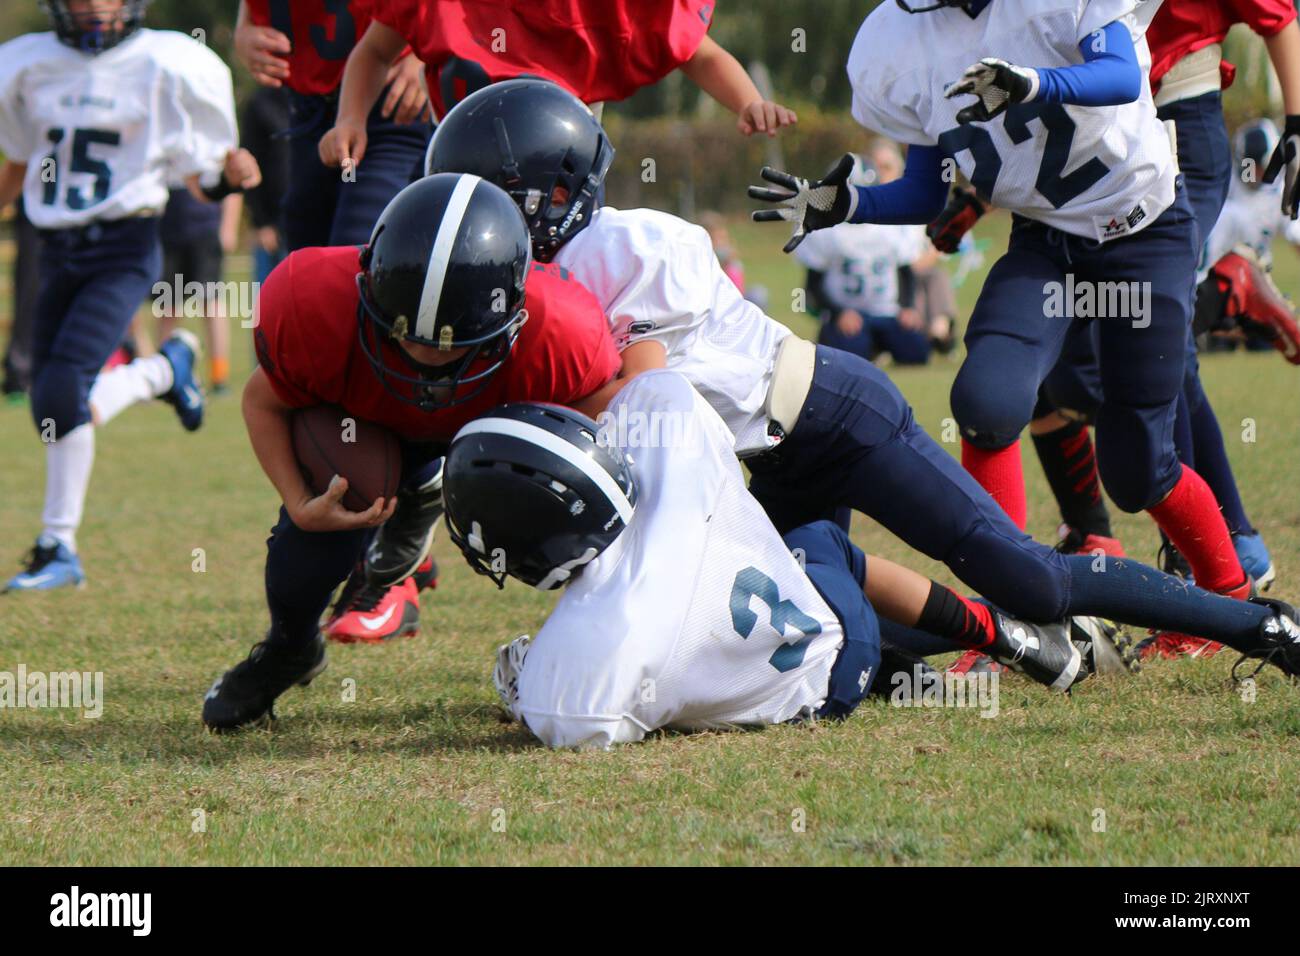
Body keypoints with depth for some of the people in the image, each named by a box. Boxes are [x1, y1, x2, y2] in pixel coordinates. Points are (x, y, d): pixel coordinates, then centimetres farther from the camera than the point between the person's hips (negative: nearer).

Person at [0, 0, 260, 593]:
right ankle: (166, 369, 33)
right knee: (51, 407, 6)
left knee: (63, 389, -20)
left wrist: (230, 175, -20)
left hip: (123, 250, -5)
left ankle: (59, 548, -3)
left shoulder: (160, 67, -4)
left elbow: (199, 182, 0)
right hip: (58, 253, 5)